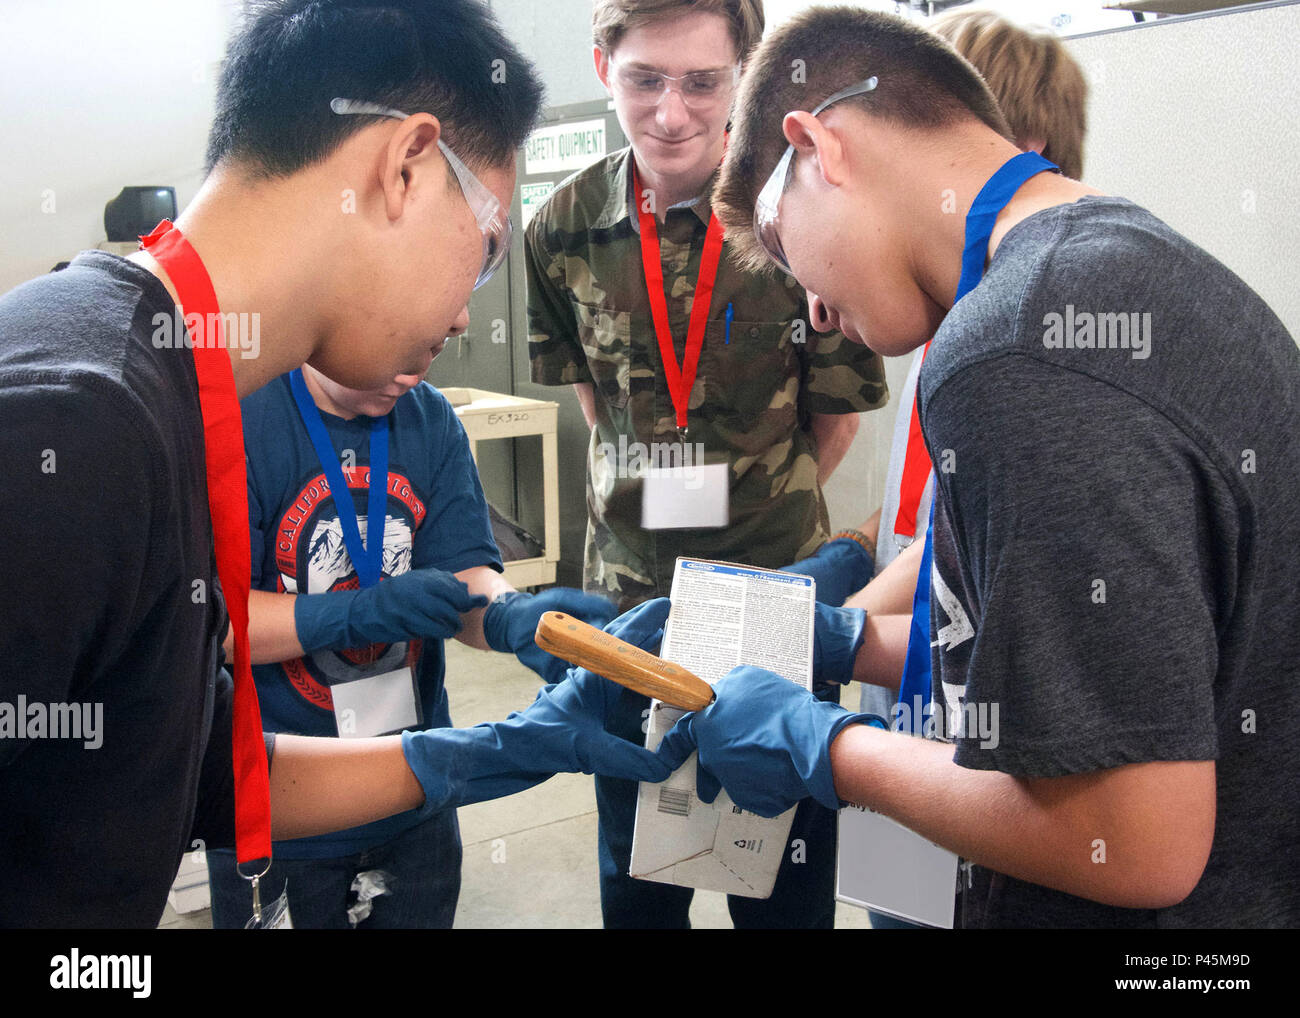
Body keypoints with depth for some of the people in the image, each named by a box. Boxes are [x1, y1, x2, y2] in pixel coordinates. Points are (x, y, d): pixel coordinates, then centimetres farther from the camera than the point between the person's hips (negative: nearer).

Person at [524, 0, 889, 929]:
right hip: (627, 590, 3)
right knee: (635, 875, 19)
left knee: (785, 881, 11)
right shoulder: (565, 229, -3)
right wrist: (644, 501, 7)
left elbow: (835, 414, -2)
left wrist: (763, 514, 4)